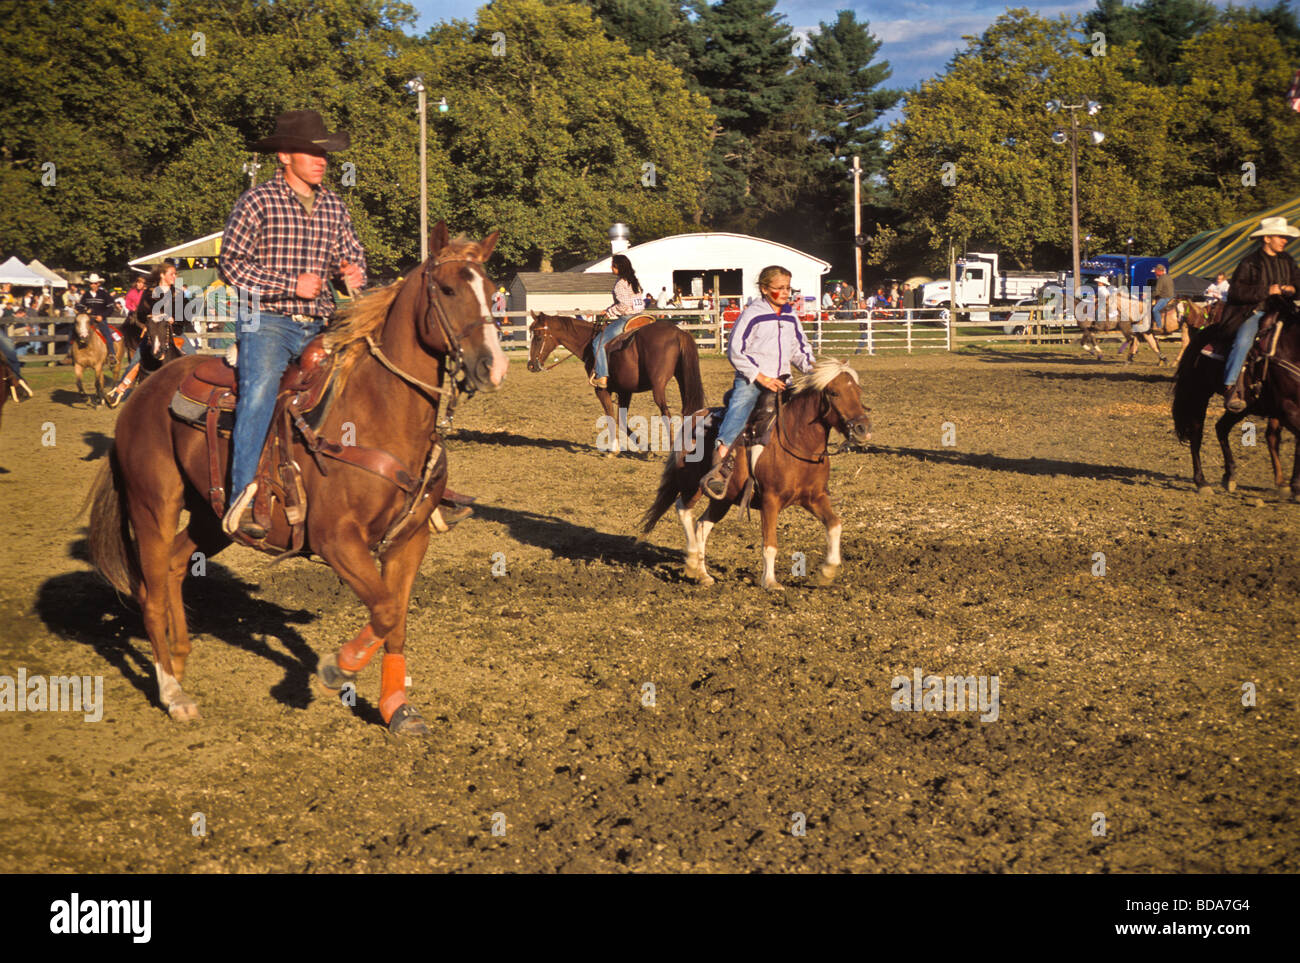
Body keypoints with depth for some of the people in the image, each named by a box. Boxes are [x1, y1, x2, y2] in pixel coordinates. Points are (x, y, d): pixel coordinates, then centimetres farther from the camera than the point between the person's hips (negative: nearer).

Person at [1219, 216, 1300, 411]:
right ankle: (1231, 389, -28)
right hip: (1254, 312, -6)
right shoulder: (1250, 262, -2)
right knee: (1243, 342, -29)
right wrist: (1266, 291, -18)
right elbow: (1236, 291, -10)